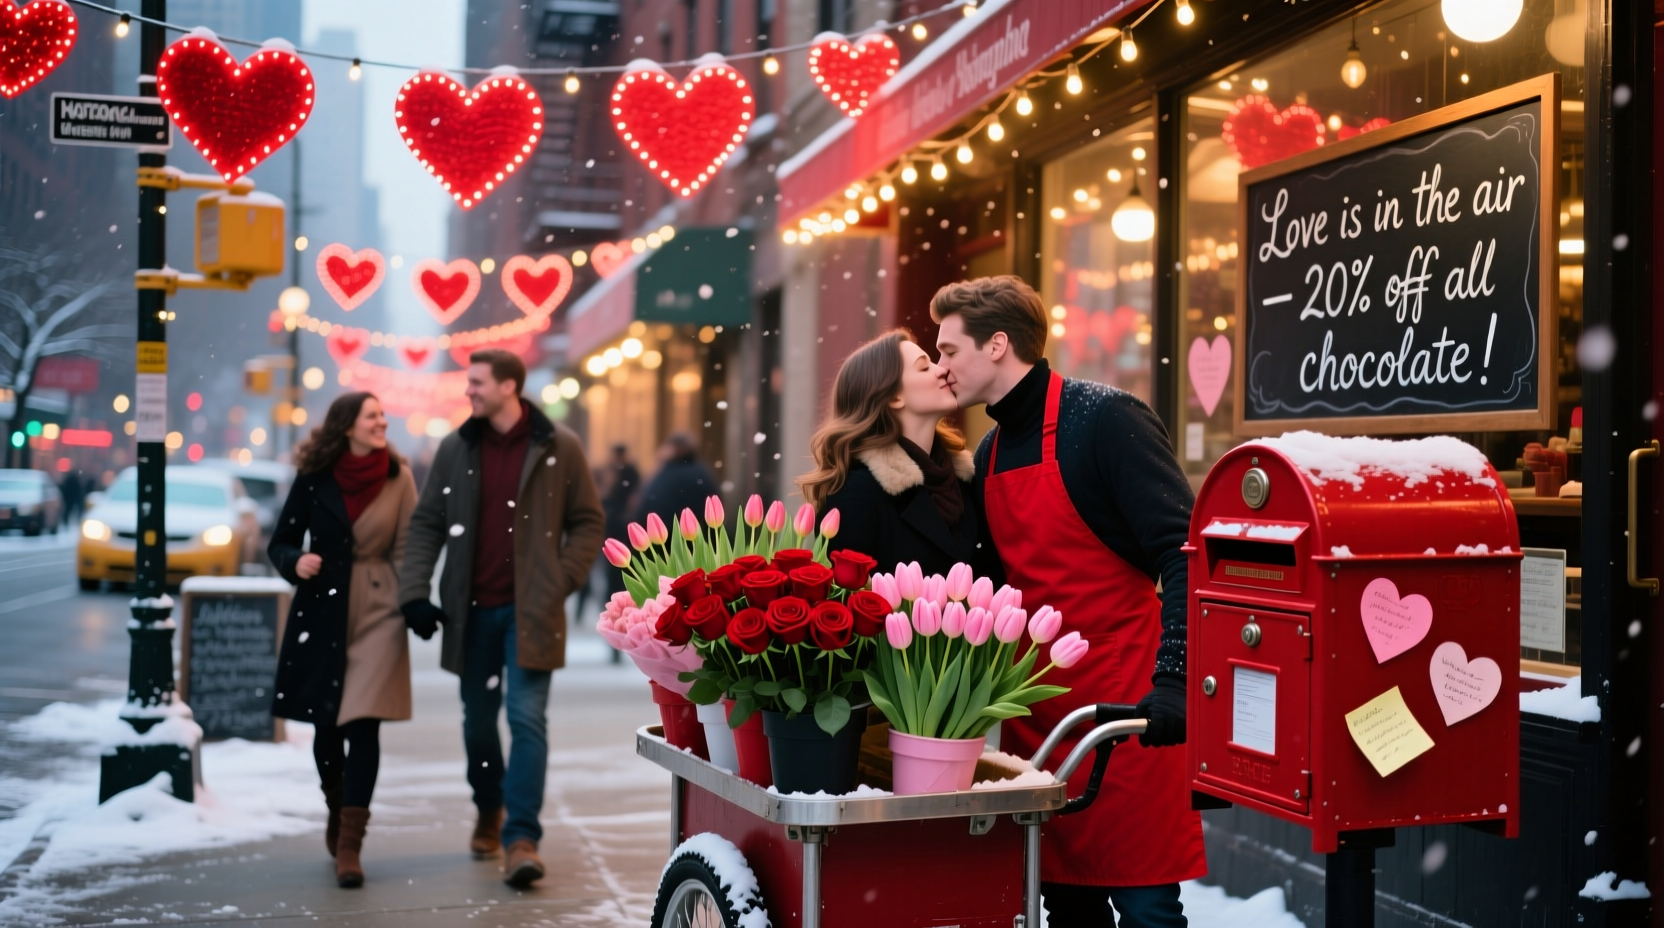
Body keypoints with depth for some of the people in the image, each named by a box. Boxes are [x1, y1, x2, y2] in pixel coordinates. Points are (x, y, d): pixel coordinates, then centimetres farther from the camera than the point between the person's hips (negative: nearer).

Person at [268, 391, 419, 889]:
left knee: (363, 724, -8)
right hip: (322, 612, 1)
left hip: (377, 613, -1)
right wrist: (296, 563, -16)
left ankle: (349, 845, -4)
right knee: (325, 722, 11)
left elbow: (406, 548, 2)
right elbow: (281, 542, 5)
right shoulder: (313, 479, -2)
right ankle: (336, 810, 39)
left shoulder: (398, 477, -1)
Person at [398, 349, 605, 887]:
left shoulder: (559, 448, -4)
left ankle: (521, 837, -6)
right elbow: (427, 522, 6)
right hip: (474, 609, 4)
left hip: (530, 609, -3)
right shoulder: (456, 449, 4)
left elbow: (588, 522, 1)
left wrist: (562, 581, -9)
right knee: (478, 718, 15)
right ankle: (489, 811, 38)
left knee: (527, 717, -10)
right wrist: (414, 591, -4)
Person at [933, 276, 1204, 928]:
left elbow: (1184, 551, -17)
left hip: (1122, 710, -7)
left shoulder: (1104, 419, -10)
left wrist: (1173, 679, -26)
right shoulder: (992, 452, 13)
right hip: (1037, 712, 7)